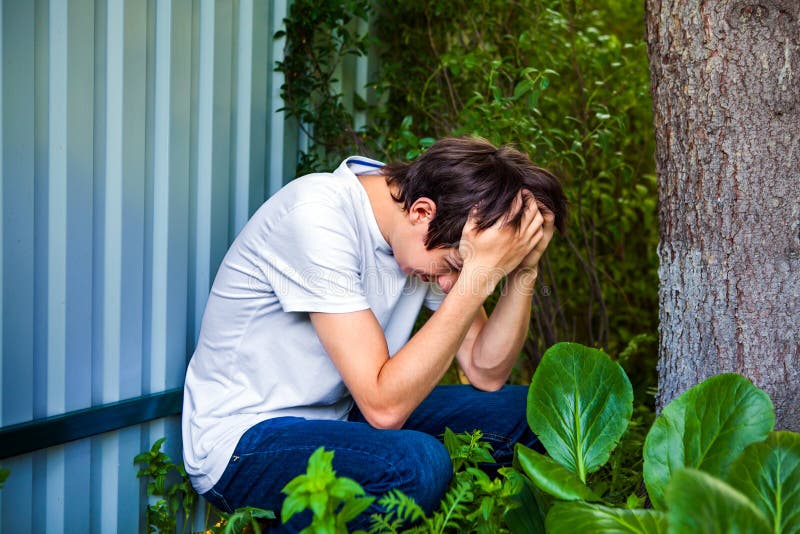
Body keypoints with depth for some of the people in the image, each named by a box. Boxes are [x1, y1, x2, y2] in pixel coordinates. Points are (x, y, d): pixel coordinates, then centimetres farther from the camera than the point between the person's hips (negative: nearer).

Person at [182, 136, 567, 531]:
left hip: (337, 417, 8)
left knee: (524, 413, -4)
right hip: (241, 445, -8)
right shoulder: (318, 214, -27)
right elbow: (384, 406, -31)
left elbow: (486, 375, -1)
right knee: (417, 461, -34)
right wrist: (479, 275, -31)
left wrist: (524, 273, -15)